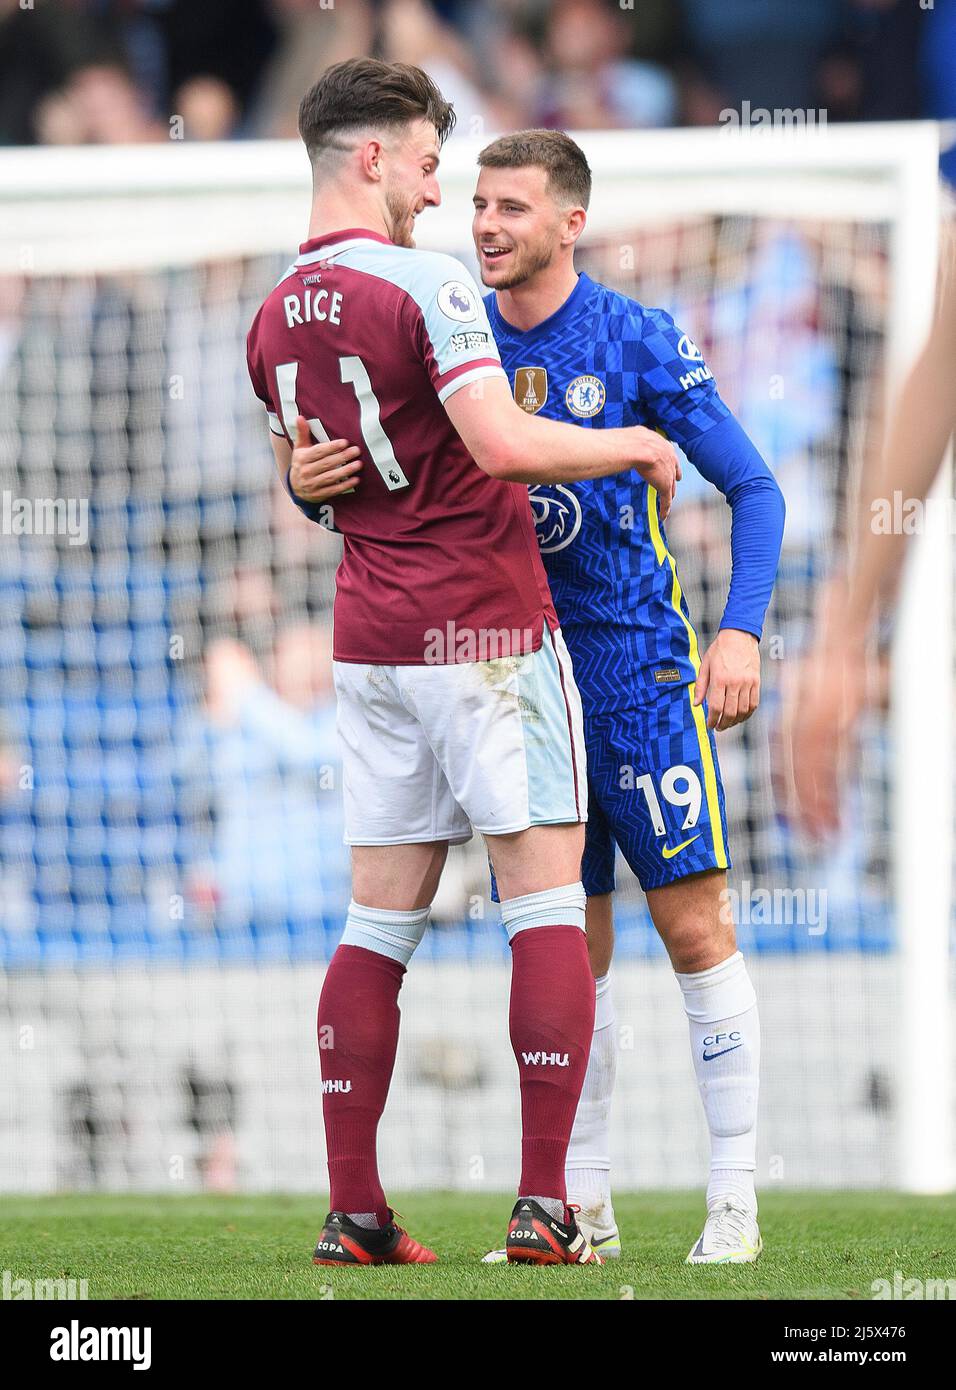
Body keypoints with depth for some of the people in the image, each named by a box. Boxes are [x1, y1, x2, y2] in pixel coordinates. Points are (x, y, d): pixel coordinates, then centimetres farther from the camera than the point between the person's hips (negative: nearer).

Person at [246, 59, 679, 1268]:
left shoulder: (276, 319, 10)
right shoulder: (423, 286, -14)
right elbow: (503, 444, -24)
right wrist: (634, 444, -11)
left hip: (370, 644, 7)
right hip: (488, 631, -7)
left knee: (379, 926, 8)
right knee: (547, 907, -3)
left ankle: (352, 1211, 4)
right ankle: (542, 1204, -9)